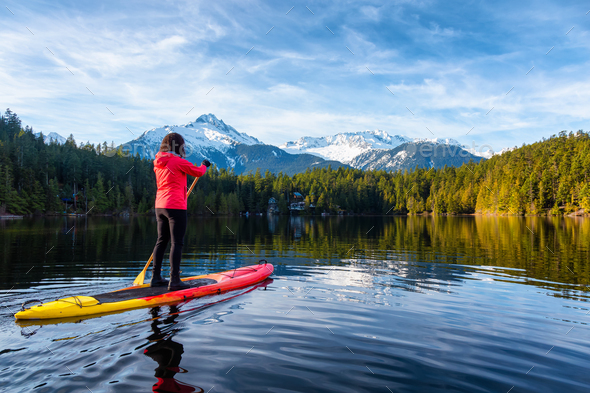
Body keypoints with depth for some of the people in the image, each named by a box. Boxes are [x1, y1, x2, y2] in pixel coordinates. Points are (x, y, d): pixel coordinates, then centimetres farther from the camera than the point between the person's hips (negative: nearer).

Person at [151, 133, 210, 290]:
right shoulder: (177, 161, -11)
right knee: (176, 242, -5)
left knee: (161, 241, 14)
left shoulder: (158, 163, 12)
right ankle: (174, 281, -3)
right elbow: (198, 172, -3)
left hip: (160, 206, 8)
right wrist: (204, 165, 18)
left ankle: (156, 277, 21)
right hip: (175, 206, -8)